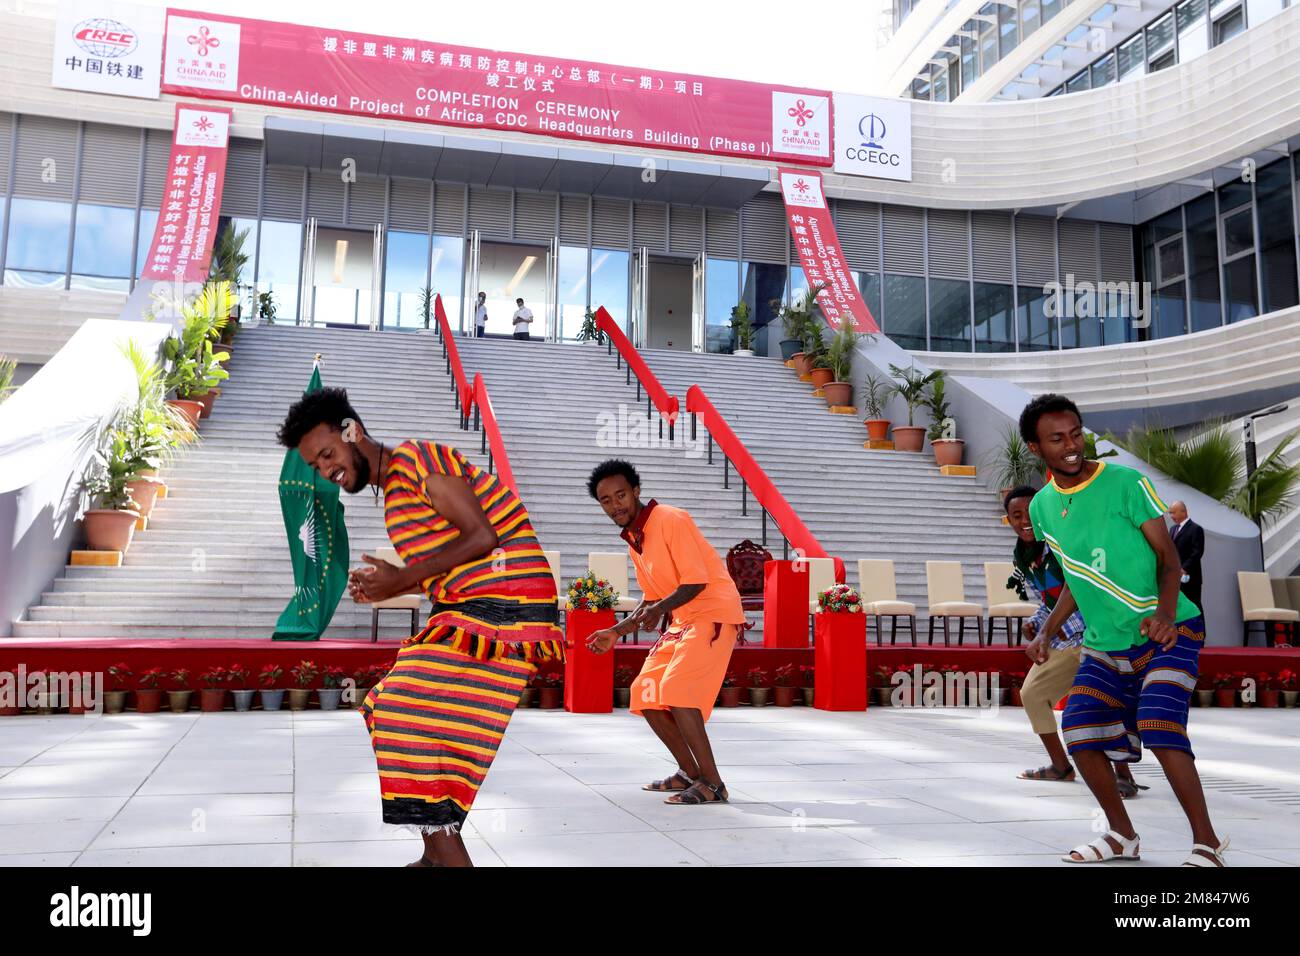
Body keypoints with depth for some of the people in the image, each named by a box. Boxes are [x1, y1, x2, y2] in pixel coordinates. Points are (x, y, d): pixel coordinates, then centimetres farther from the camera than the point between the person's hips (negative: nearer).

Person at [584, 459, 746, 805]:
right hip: (681, 620, 9)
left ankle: (712, 783, -14)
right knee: (645, 693, 6)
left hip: (713, 613, -9)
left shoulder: (670, 520, -14)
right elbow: (651, 599, 21)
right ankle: (689, 773, 18)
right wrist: (616, 632, 15)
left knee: (676, 690, -22)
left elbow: (696, 581, -19)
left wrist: (660, 609, -31)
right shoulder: (633, 540, 13)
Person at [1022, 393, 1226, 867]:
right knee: (1079, 729, -3)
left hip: (1166, 633, -5)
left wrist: (1164, 615, -27)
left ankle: (1207, 843, -3)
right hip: (1104, 644, 6)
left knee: (1158, 727, -21)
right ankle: (1121, 835, 18)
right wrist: (1047, 630, 7)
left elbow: (1168, 554, -11)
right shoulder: (1041, 507, 4)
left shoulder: (1126, 482, -12)